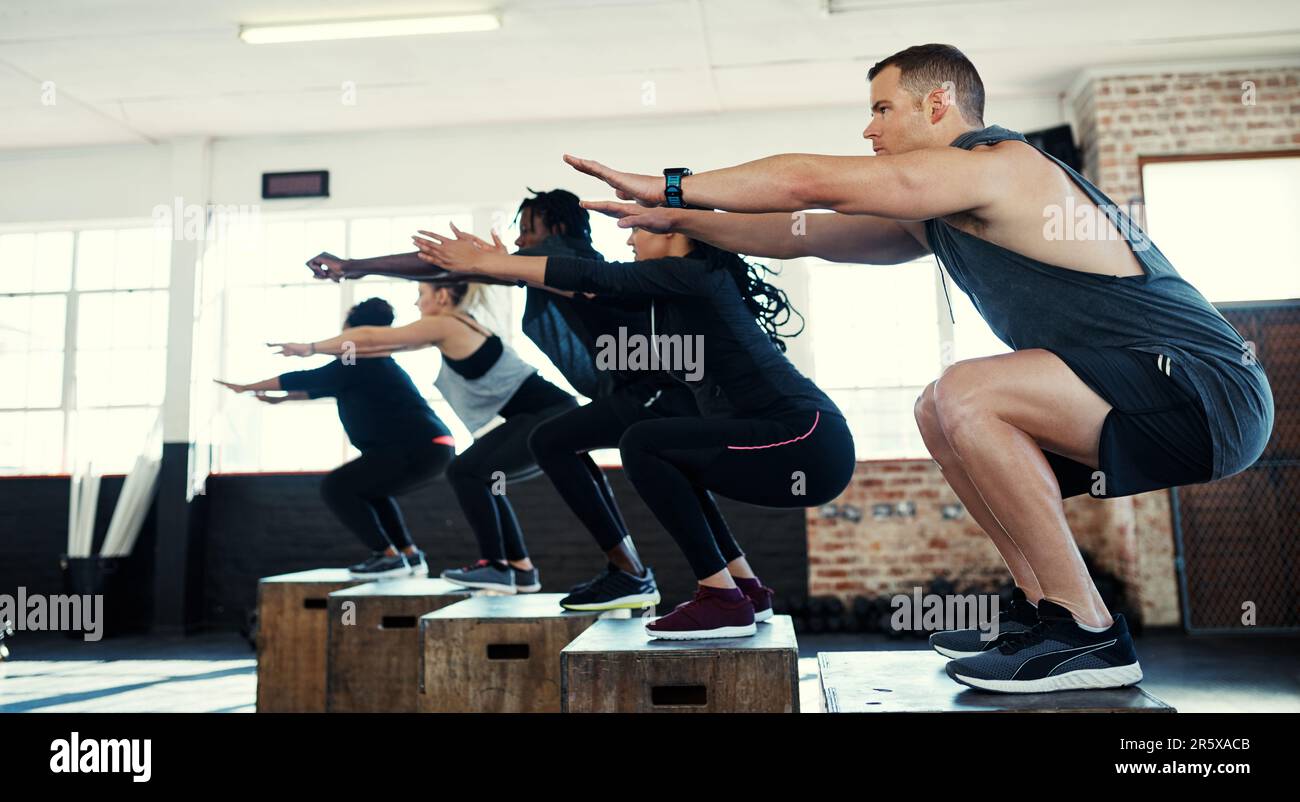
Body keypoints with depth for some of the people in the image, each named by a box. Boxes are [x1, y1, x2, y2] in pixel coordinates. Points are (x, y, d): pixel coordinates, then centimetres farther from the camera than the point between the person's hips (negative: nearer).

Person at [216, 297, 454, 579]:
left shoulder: (360, 363, -4)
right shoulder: (374, 364, 24)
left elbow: (306, 379, 1)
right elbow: (320, 386, 35)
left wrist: (247, 387, 12)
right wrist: (280, 398, 42)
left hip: (419, 448, -10)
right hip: (433, 447, 10)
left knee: (335, 487, -2)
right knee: (369, 488, 29)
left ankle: (389, 557, -4)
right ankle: (410, 556, 20)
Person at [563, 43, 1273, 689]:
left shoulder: (993, 164, -13)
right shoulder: (939, 218, 15)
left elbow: (809, 182, -16)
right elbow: (807, 234, 17)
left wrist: (671, 186, -8)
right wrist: (677, 220, 18)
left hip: (1207, 389, -10)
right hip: (1157, 398, 10)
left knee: (964, 396, -26)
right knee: (941, 415, 14)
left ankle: (1088, 635, -15)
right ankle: (1045, 610, 11)